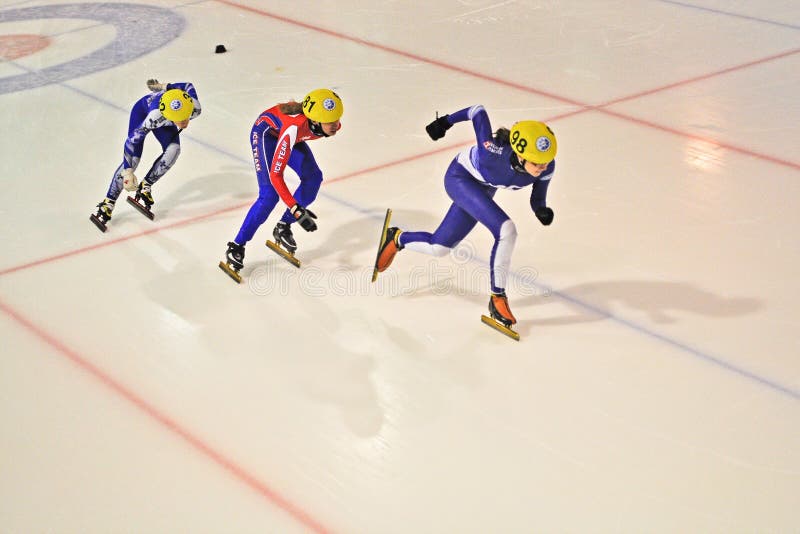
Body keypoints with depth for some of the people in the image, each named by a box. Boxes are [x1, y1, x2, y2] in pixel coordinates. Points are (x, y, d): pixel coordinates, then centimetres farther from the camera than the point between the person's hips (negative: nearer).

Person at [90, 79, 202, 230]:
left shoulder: (195, 108, -36)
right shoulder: (155, 116, -46)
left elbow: (187, 86, -14)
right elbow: (133, 139, -35)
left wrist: (165, 87, -1)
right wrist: (128, 171, -32)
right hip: (143, 109, -4)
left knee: (173, 150, -22)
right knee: (132, 160, -13)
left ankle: (145, 187, -4)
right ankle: (108, 204, -3)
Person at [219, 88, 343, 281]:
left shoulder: (333, 124, -27)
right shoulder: (294, 127, -44)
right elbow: (275, 175, -41)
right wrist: (296, 210, -45)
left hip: (284, 132, 7)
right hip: (266, 131, -7)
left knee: (313, 177, -10)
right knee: (270, 194, -19)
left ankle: (283, 228, 9)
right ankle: (236, 248, -9)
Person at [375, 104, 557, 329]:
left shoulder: (546, 167, -27)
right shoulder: (494, 153, -41)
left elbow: (538, 195, -10)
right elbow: (478, 112, -28)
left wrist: (541, 210, -32)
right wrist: (446, 121, -13)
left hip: (481, 189, 6)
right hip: (460, 177, -6)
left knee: (438, 247, 12)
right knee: (506, 230, -25)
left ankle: (397, 239, 42)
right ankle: (497, 298, -8)